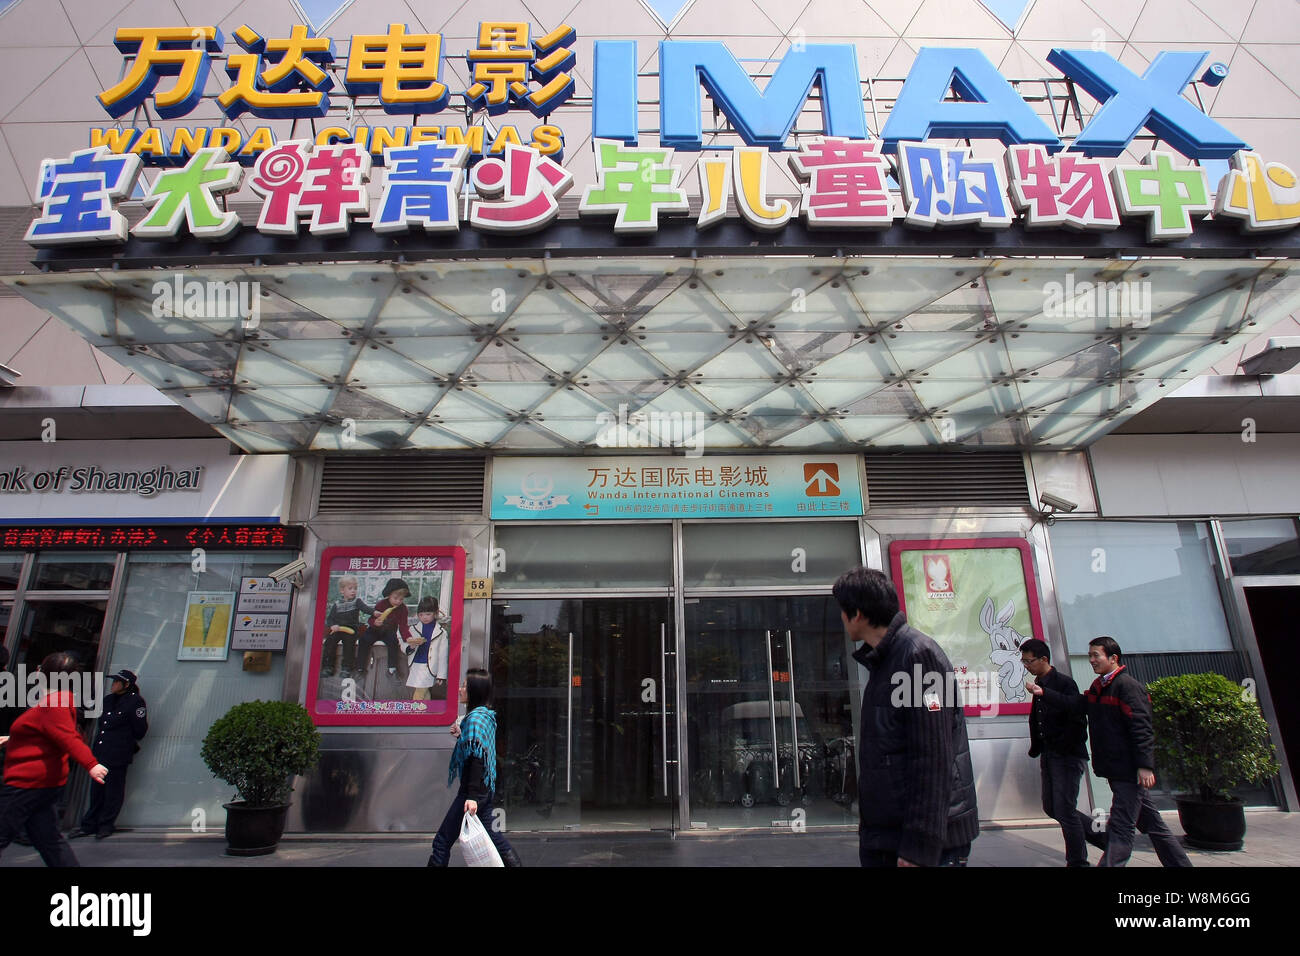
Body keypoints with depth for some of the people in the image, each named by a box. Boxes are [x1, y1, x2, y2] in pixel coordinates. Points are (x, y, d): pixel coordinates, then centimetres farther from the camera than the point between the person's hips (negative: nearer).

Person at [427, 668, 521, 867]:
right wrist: (460, 735, 9)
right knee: (489, 832, 19)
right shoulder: (487, 715, 10)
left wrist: (472, 796, -26)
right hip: (486, 787, 9)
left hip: (472, 789, -9)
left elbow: (477, 757, -24)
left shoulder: (475, 718, -17)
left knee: (443, 841, 1)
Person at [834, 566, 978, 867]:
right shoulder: (883, 662, 13)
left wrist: (919, 848, -21)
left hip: (928, 842, -8)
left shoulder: (918, 654, -16)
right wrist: (868, 831, 17)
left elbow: (933, 760, -20)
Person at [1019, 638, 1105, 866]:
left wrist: (1061, 748, -17)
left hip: (1068, 756, -8)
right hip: (1049, 757, 9)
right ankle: (1102, 835, 29)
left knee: (1065, 811, -4)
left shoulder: (1064, 683, -13)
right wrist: (1037, 749, 7)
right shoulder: (1038, 685, 10)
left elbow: (1077, 722, -18)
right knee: (1051, 808, 13)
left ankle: (1077, 861, 11)